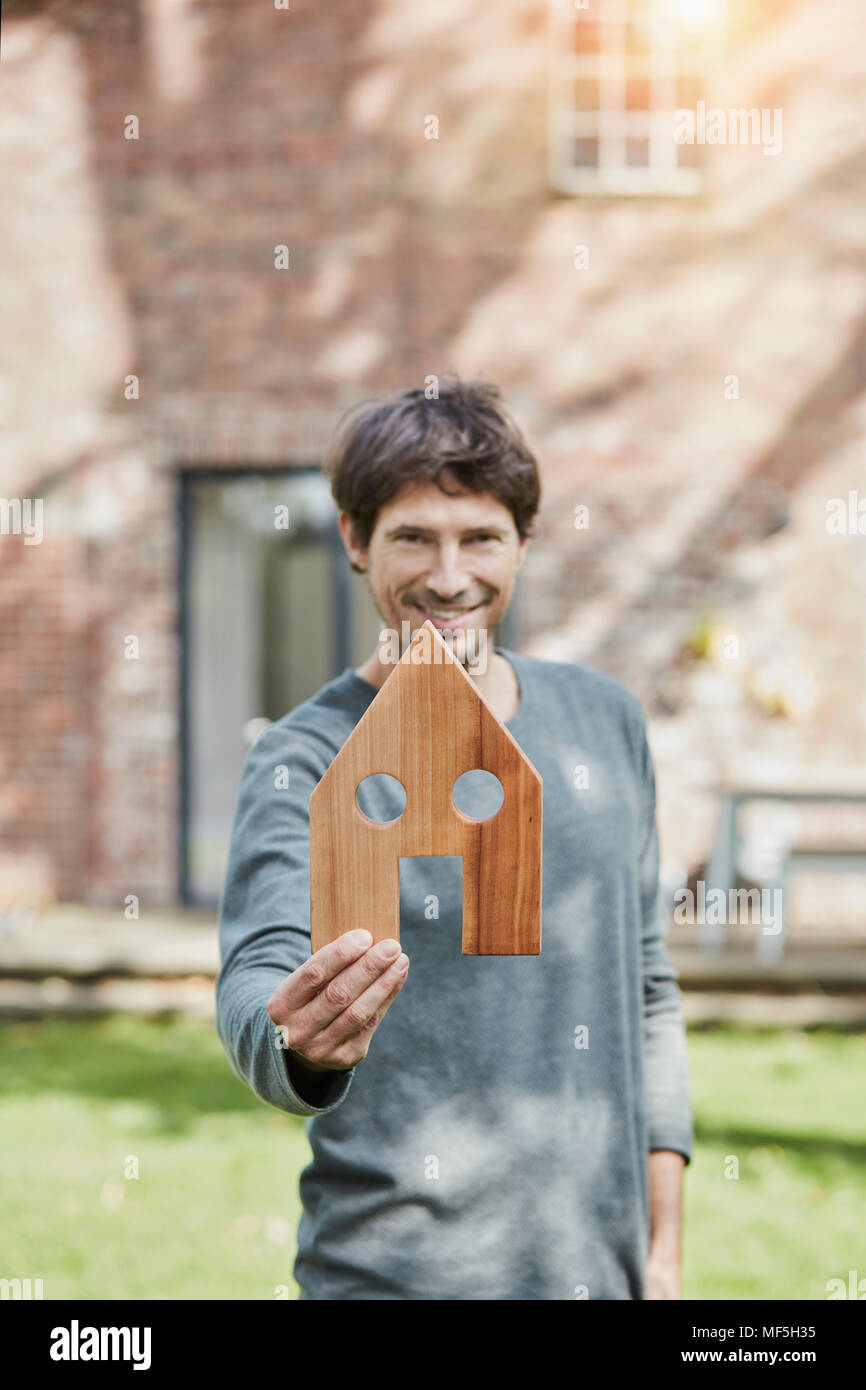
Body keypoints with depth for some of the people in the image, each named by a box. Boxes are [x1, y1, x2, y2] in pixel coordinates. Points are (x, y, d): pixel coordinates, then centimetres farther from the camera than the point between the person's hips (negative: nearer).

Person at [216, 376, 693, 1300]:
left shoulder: (604, 717, 7)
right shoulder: (307, 760, -8)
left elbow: (647, 988, 11)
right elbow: (257, 974, -22)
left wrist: (663, 1249, 9)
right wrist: (304, 1043, -45)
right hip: (396, 1269, -4)